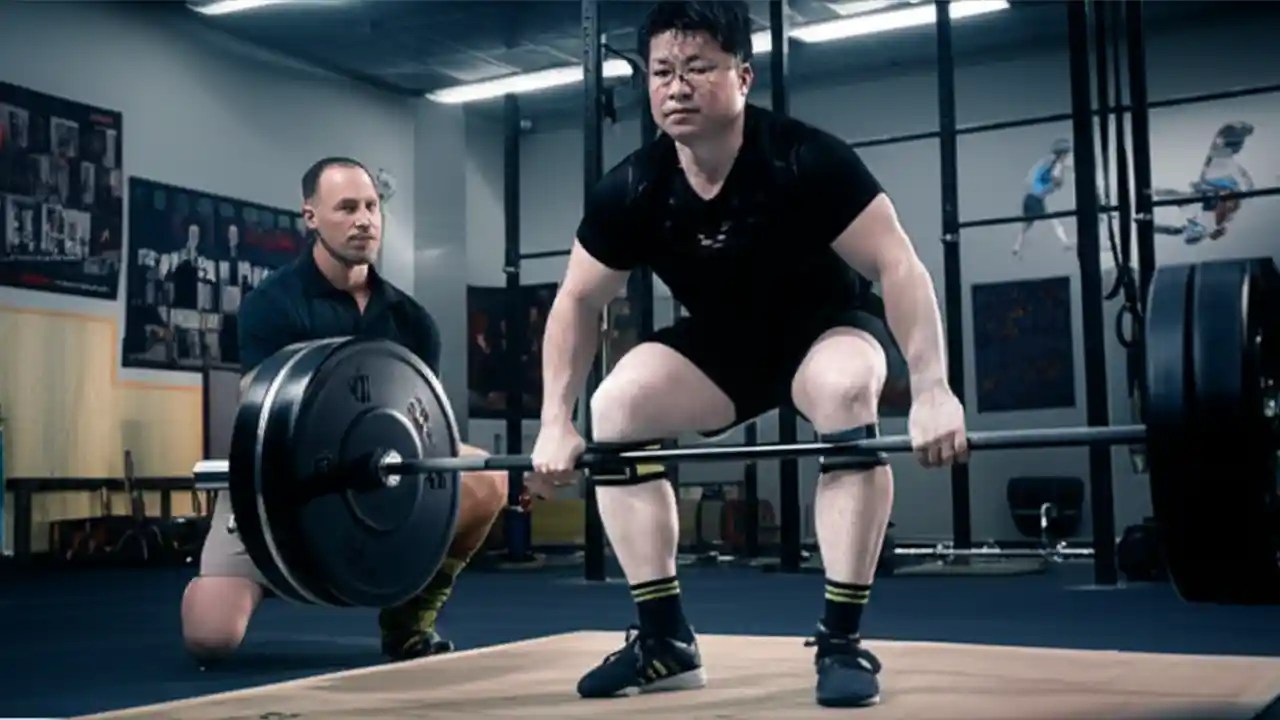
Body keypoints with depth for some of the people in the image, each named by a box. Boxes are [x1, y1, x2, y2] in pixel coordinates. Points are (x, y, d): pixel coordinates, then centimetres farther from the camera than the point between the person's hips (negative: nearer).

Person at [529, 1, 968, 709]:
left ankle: (842, 640, -26)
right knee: (614, 409, -18)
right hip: (721, 339, 4)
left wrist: (932, 391, -40)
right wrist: (556, 421, -14)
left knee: (844, 392, -37)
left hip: (828, 324, -4)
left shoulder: (805, 161, -30)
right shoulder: (632, 190, -19)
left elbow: (896, 265, -30)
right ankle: (666, 640, -10)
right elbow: (577, 303, -7)